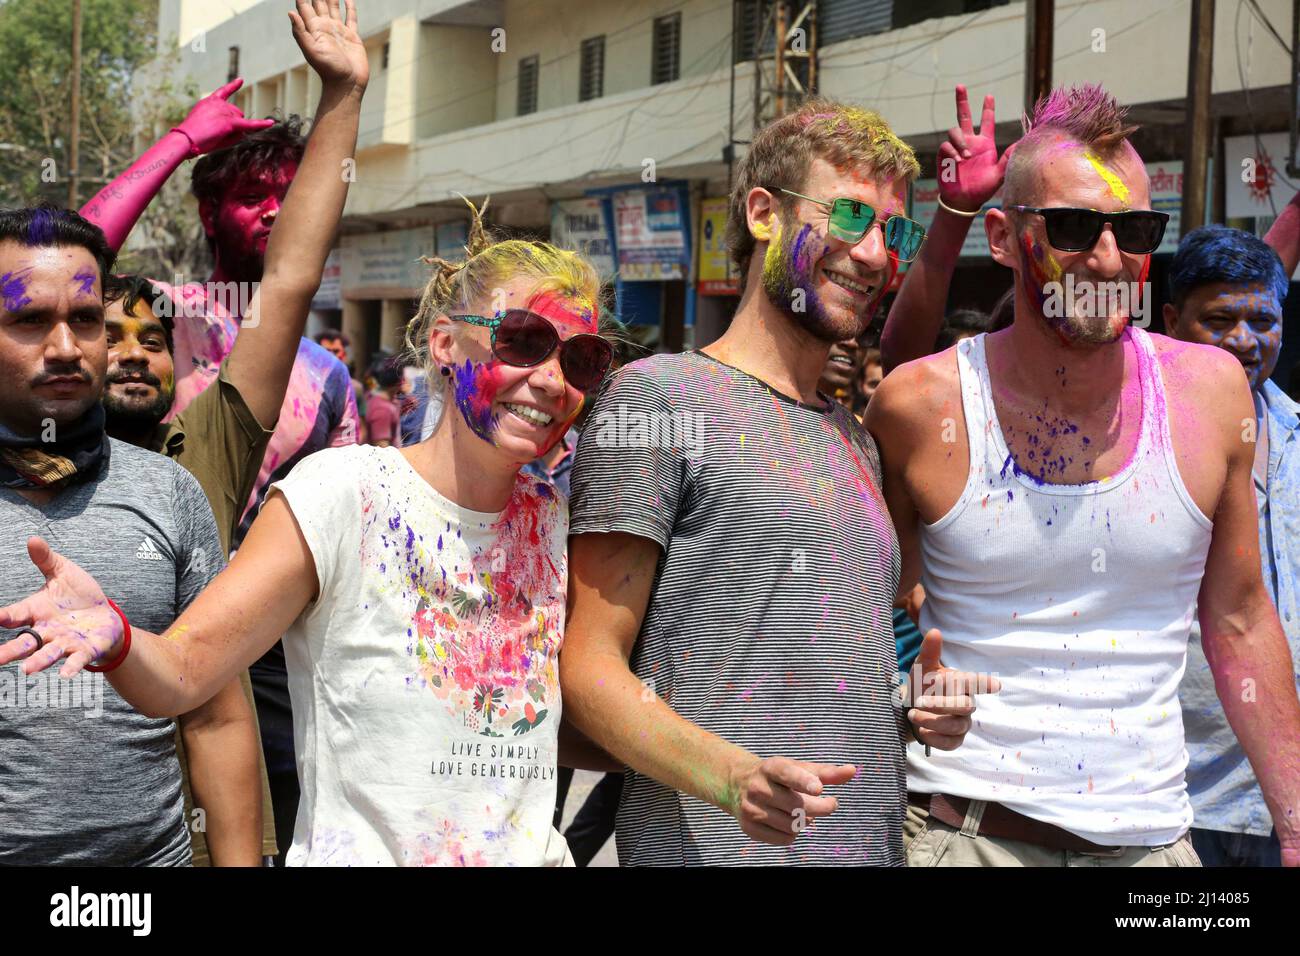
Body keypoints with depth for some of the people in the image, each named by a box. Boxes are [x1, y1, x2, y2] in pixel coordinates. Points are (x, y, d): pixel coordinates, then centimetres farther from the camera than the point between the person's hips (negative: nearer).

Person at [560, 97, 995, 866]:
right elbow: (588, 670, -13)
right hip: (716, 846, -7)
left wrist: (922, 710, 4)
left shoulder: (855, 438, 17)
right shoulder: (659, 398, -8)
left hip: (879, 844, 8)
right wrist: (734, 779, -28)